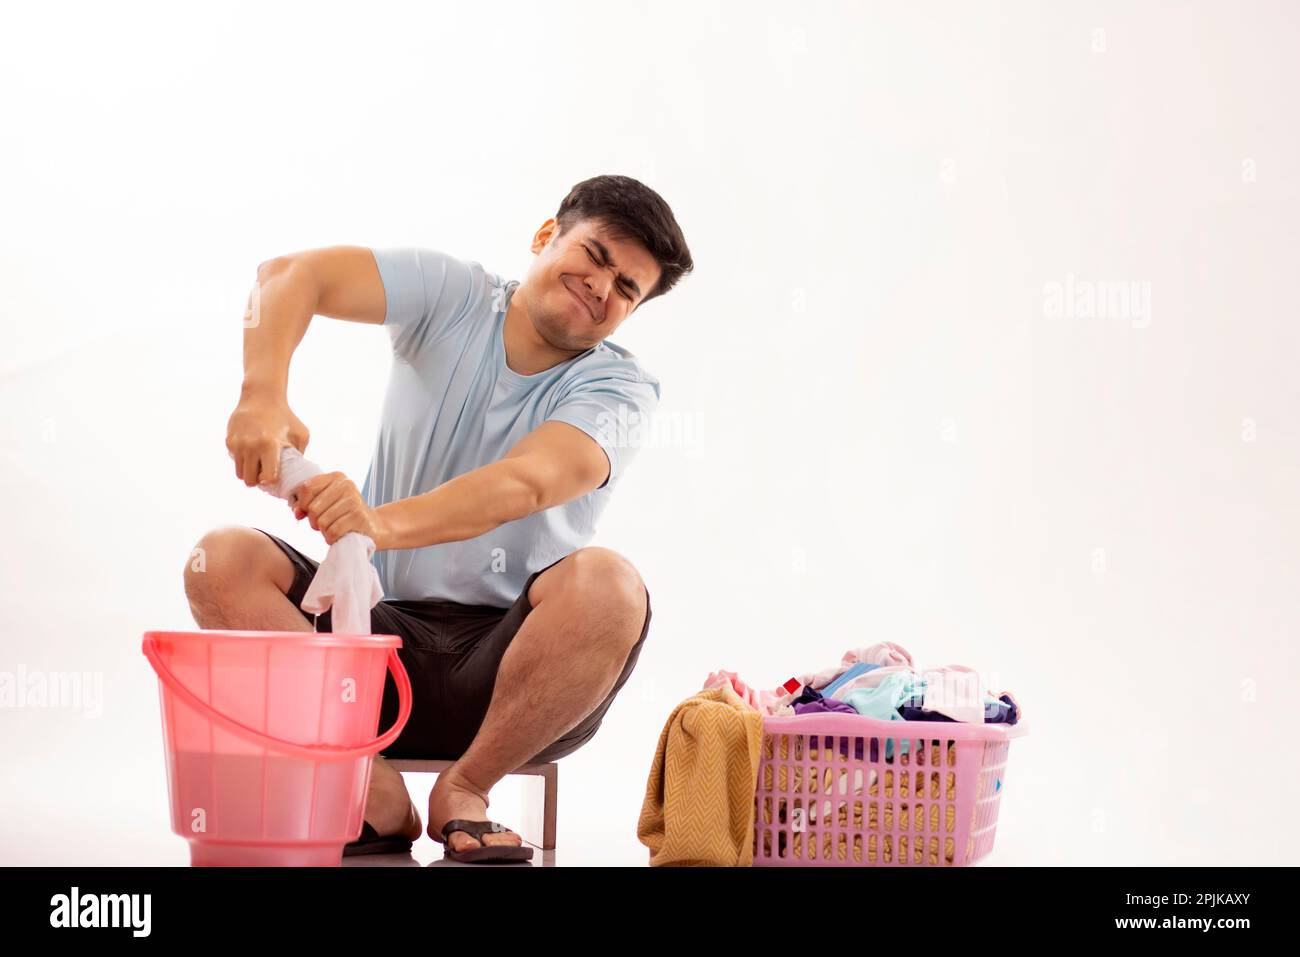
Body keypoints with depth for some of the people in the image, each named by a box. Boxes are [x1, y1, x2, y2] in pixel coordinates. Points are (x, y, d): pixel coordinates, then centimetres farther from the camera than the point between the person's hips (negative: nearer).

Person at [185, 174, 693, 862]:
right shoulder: (453, 296, 2)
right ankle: (373, 791, -17)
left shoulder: (618, 387, -4)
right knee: (221, 561, -20)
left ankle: (465, 790, -13)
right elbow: (293, 274, -12)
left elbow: (525, 483, -25)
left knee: (608, 585, -33)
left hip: (508, 669, -2)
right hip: (382, 633, 2)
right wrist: (264, 396, -33)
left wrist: (386, 522, -43)